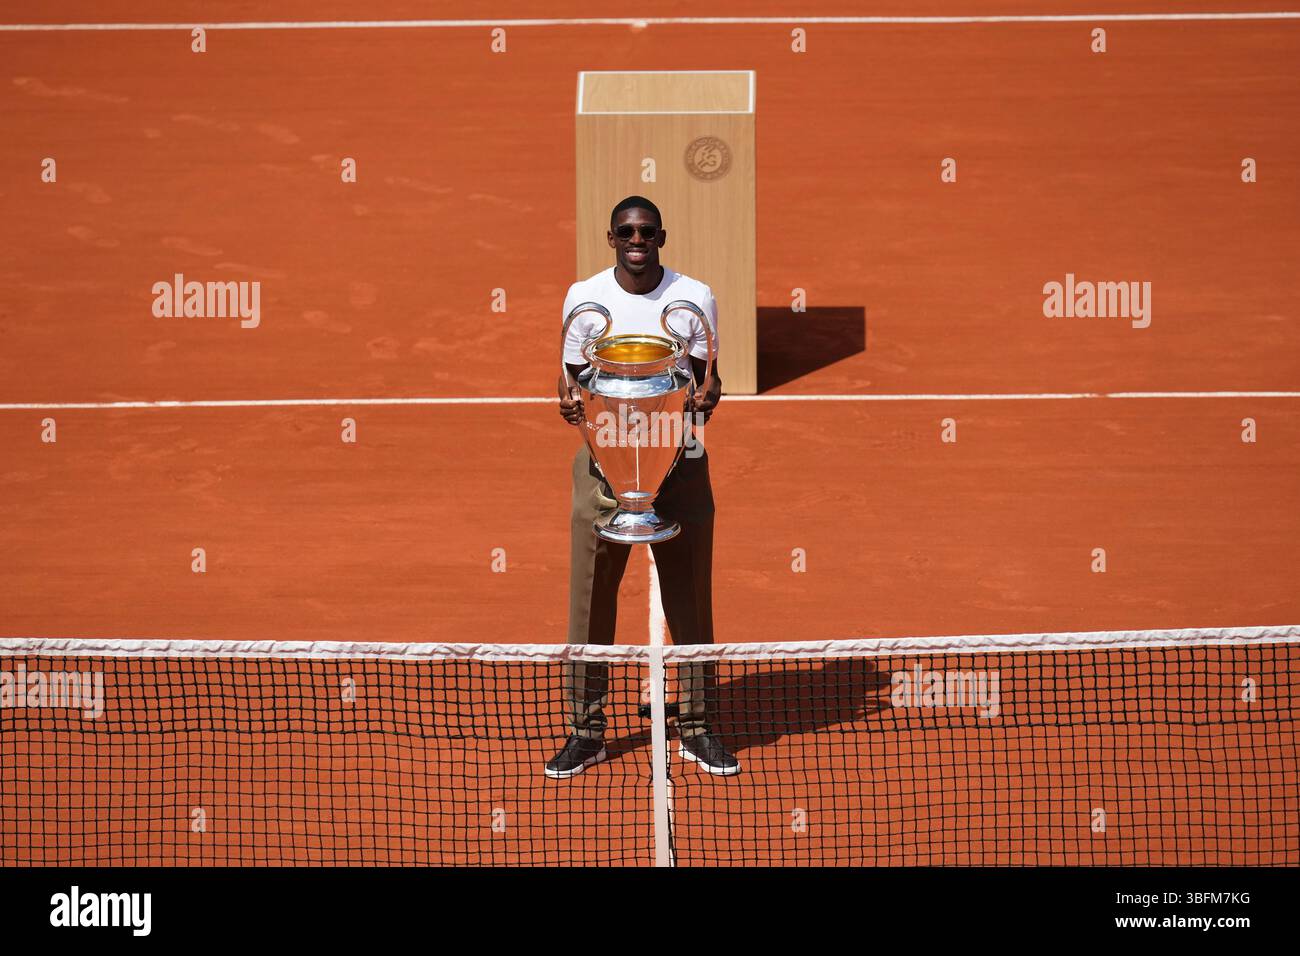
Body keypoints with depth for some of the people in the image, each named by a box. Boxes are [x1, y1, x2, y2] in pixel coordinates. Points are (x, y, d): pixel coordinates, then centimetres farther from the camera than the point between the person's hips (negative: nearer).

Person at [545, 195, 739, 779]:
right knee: (591, 597, 2)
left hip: (680, 462, 0)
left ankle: (695, 728, 18)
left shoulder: (695, 297, 0)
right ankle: (586, 730, 14)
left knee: (690, 598, 5)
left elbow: (705, 374, 7)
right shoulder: (583, 297, 1)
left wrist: (707, 396, -16)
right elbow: (574, 374, 8)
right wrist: (569, 401, -15)